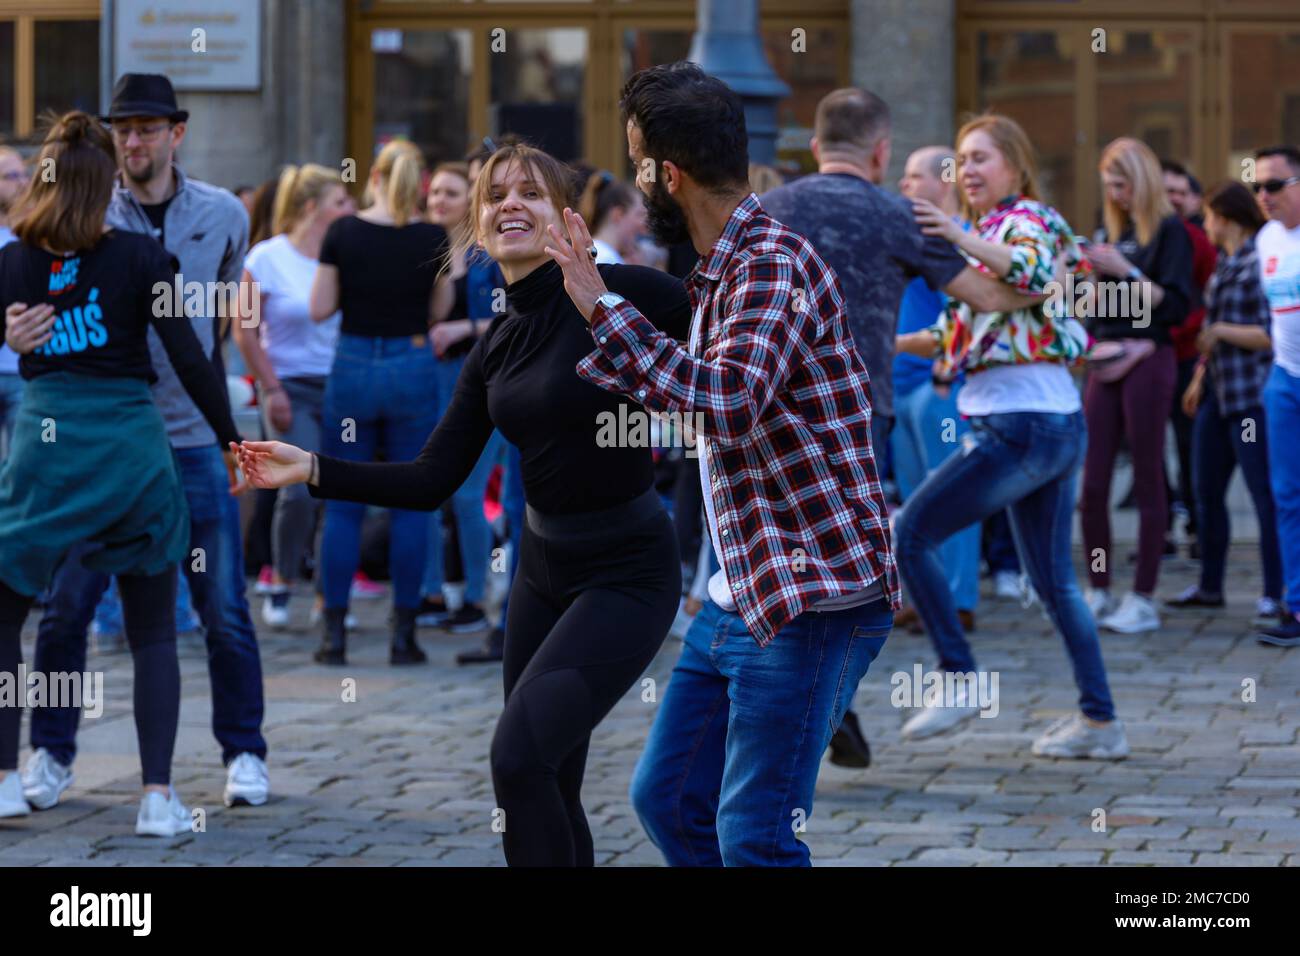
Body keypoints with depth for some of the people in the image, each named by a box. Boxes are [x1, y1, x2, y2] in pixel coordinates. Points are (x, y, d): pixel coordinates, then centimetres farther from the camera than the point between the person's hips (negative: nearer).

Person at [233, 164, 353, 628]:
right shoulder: (268, 258, -3)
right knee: (300, 488, -14)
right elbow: (245, 330, -1)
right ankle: (281, 585, 6)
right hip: (292, 388, -3)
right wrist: (271, 389, -6)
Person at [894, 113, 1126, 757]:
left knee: (909, 533, -9)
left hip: (1024, 423, -10)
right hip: (1058, 423, 10)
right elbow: (959, 335, 23)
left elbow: (1030, 271, -30)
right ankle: (1100, 722, 16)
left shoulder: (1027, 219, -6)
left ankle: (958, 678, -7)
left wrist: (959, 238, -41)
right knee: (1052, 579, 13)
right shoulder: (987, 233, 21)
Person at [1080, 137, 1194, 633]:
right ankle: (1099, 593, 10)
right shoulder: (1115, 232, 16)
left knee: (1147, 480, -2)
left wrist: (1126, 271, -16)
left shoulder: (1169, 231, -3)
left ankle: (1143, 599, 1)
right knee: (1091, 484, 2)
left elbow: (1177, 305, -12)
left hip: (1147, 359, -6)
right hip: (1106, 362, 6)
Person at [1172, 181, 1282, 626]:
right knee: (1207, 493, 14)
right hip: (1218, 394, 10)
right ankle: (1209, 586, 25)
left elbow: (1270, 335, -19)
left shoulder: (1259, 263, -14)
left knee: (1265, 496, -6)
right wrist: (1199, 379, 21)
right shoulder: (1223, 263, 15)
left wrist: (1221, 331, -14)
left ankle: (1273, 595, -2)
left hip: (1253, 396, -10)